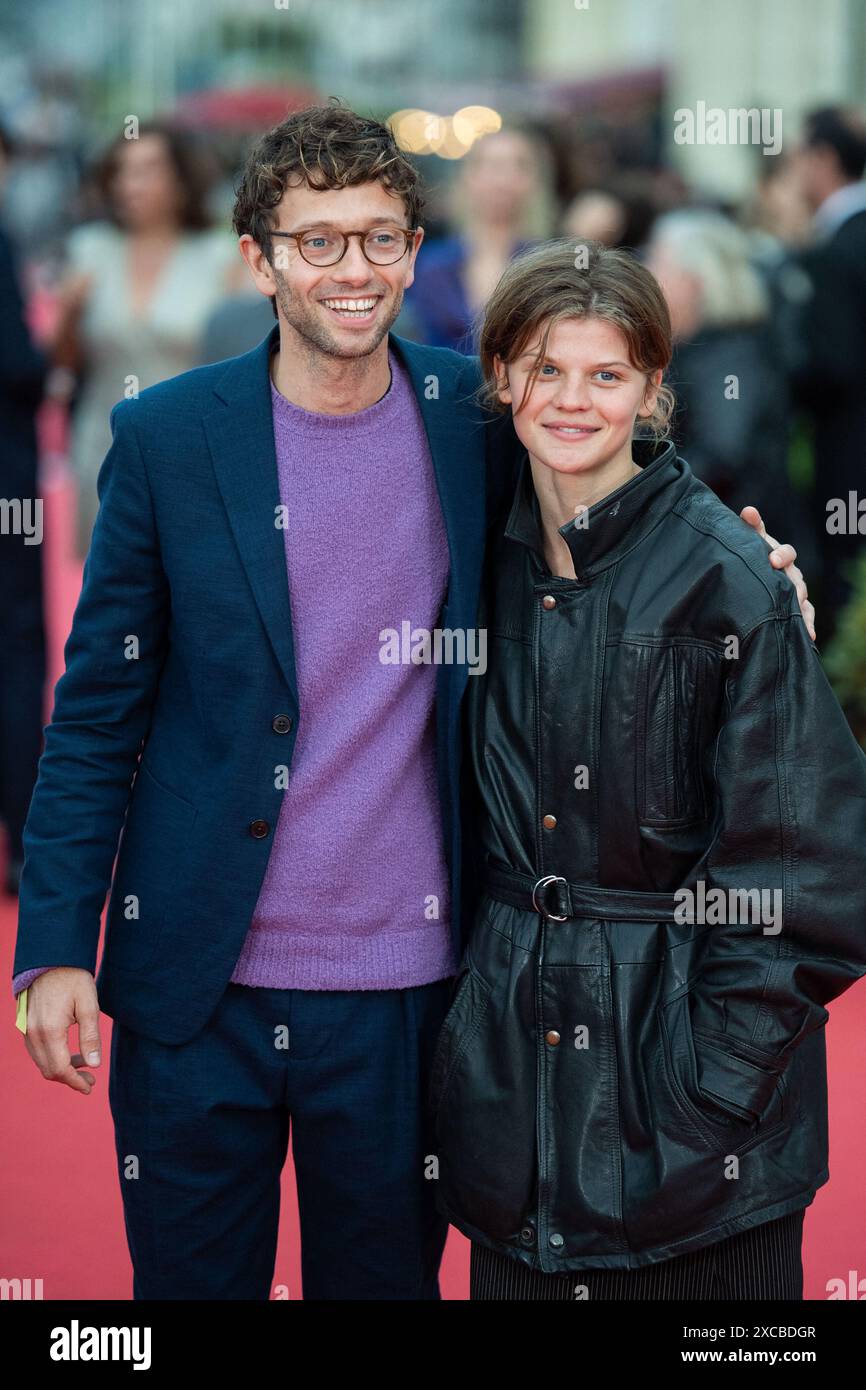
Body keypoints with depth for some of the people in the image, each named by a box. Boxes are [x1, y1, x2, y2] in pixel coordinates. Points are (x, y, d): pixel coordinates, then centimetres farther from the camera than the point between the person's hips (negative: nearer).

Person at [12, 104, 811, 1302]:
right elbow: (98, 711, 0)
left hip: (399, 982, 1)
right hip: (199, 981, -1)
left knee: (386, 1277, 13)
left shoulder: (479, 425, 1)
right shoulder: (167, 437, -3)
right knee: (193, 1279, 10)